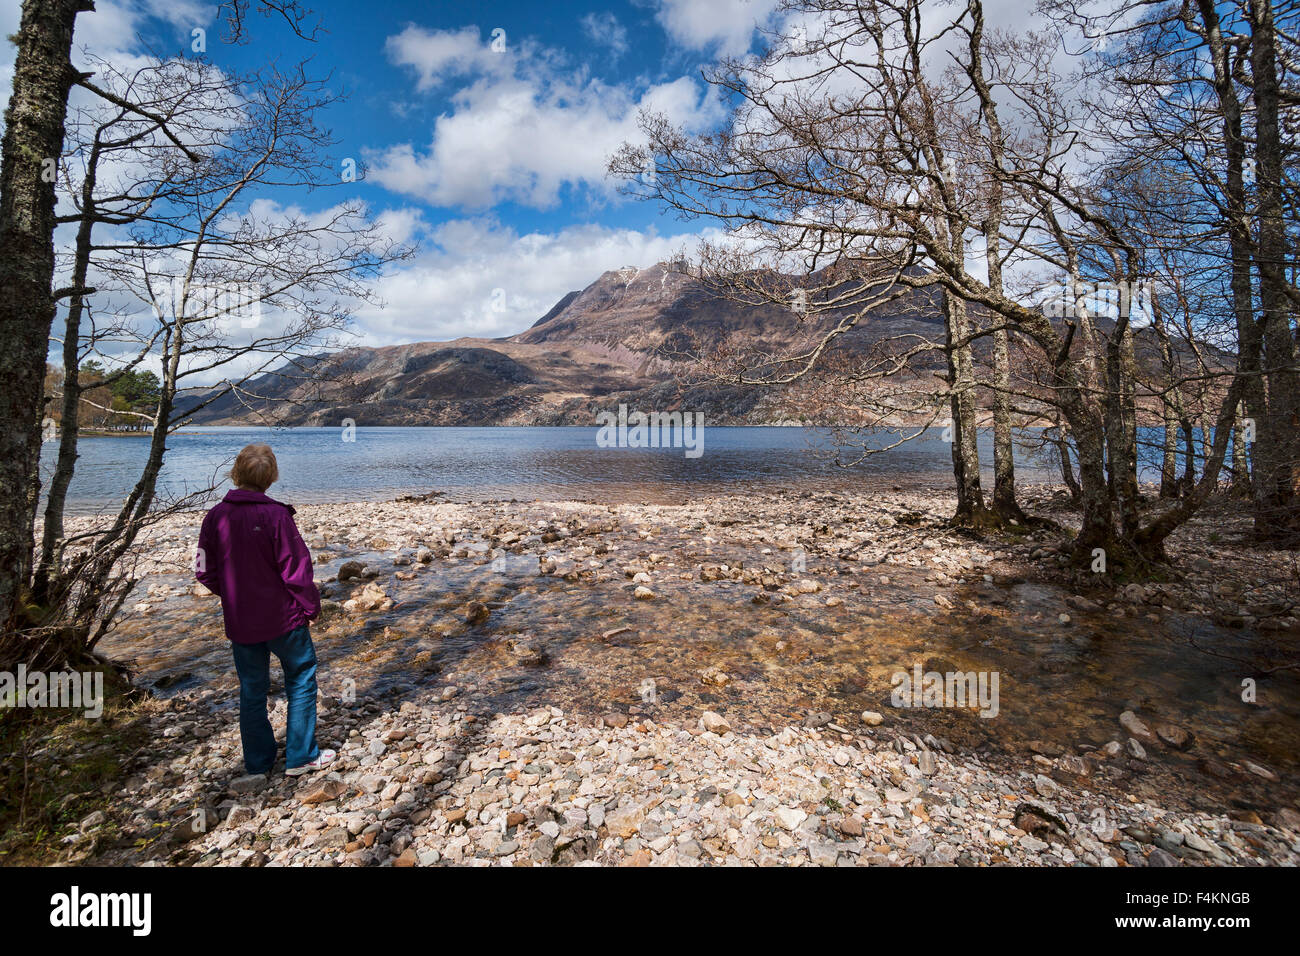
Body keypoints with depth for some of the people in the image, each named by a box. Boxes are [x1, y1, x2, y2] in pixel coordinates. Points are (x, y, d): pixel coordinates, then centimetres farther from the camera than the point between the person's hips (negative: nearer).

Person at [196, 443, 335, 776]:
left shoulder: (215, 516, -3)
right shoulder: (276, 515, -18)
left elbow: (204, 571, 4)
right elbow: (296, 569, -15)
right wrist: (311, 607, -3)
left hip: (239, 622, 5)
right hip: (284, 617, -4)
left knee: (251, 689, 17)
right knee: (301, 680, 12)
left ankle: (258, 761, 29)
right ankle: (301, 756, 16)